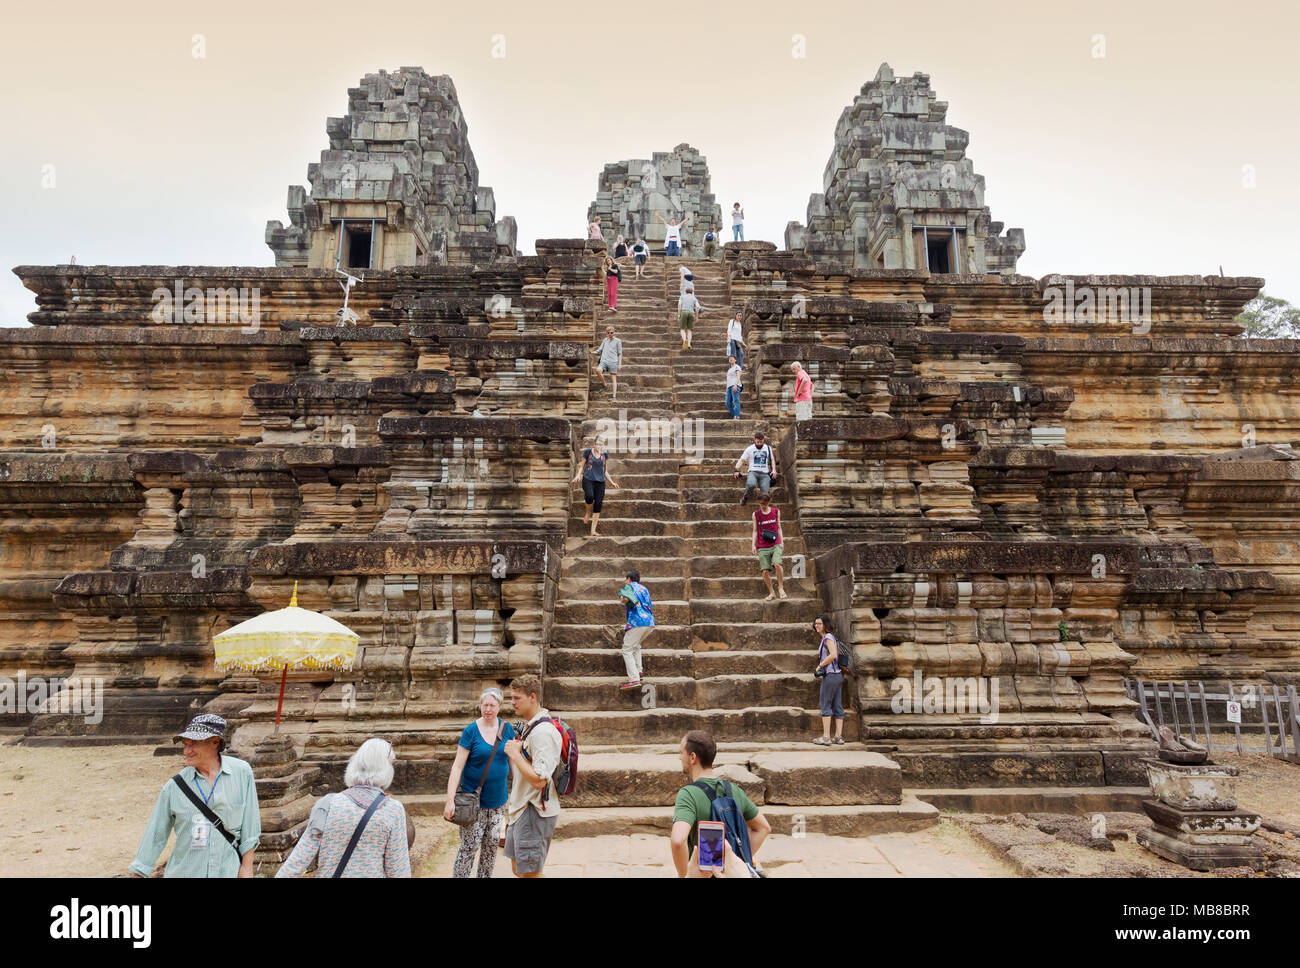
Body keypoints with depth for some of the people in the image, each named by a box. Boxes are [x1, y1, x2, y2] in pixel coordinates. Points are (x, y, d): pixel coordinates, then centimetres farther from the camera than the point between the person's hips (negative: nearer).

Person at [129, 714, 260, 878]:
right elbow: (155, 834, 3)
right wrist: (138, 873, 2)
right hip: (183, 871, 1)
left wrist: (247, 867, 2)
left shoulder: (242, 772, -5)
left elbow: (249, 825, 0)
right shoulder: (175, 786, -3)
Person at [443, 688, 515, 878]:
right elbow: (457, 766, -12)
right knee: (470, 846, -2)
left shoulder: (507, 728, 0)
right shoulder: (471, 731, -11)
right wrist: (450, 800, -17)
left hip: (498, 799, 4)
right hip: (474, 799, -4)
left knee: (492, 844, 12)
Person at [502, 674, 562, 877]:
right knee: (517, 868, 18)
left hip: (535, 813, -10)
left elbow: (539, 780, -28)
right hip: (520, 810, 10)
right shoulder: (525, 727, 10)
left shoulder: (543, 732, -22)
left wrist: (515, 754, -20)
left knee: (530, 872, -2)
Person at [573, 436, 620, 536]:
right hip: (588, 479, -3)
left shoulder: (604, 455, 13)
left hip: (600, 482, 3)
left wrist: (612, 482, 18)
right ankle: (588, 514, -2)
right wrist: (578, 475, -9)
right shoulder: (588, 452, 3)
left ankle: (593, 531, 1)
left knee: (598, 506, -5)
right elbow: (582, 466, 10)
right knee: (590, 496, -33)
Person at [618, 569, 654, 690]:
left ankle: (634, 680, -17)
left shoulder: (629, 586, 5)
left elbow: (626, 598, -16)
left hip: (637, 622, -7)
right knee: (636, 645, 29)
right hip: (650, 622, 8)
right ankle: (638, 670, 19)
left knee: (627, 650, -5)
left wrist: (622, 600, 6)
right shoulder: (644, 589, 25)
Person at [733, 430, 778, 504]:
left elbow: (772, 459, 26)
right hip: (753, 472, -2)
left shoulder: (768, 448, 17)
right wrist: (737, 470, -7)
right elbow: (741, 460, 9)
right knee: (751, 484, -37)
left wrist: (774, 470, 9)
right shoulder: (749, 449, 10)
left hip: (764, 473, 2)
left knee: (766, 494, -21)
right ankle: (745, 496, -5)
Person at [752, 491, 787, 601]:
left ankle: (781, 588, -6)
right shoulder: (756, 514, 5)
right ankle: (771, 593, 12)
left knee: (777, 564, -24)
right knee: (765, 571, -4)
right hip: (762, 547, 1)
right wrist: (753, 545, 2)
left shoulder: (776, 512, 6)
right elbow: (755, 531, 9)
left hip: (775, 545, -1)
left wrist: (781, 542, 10)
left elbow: (779, 528, 14)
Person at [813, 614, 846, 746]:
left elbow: (833, 655, -22)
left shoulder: (828, 637, -10)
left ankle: (826, 737, -7)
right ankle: (838, 737, 9)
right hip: (838, 675, 9)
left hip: (830, 675, -9)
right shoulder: (832, 638, 19)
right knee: (837, 707, 7)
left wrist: (820, 666, -12)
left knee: (825, 706, -6)